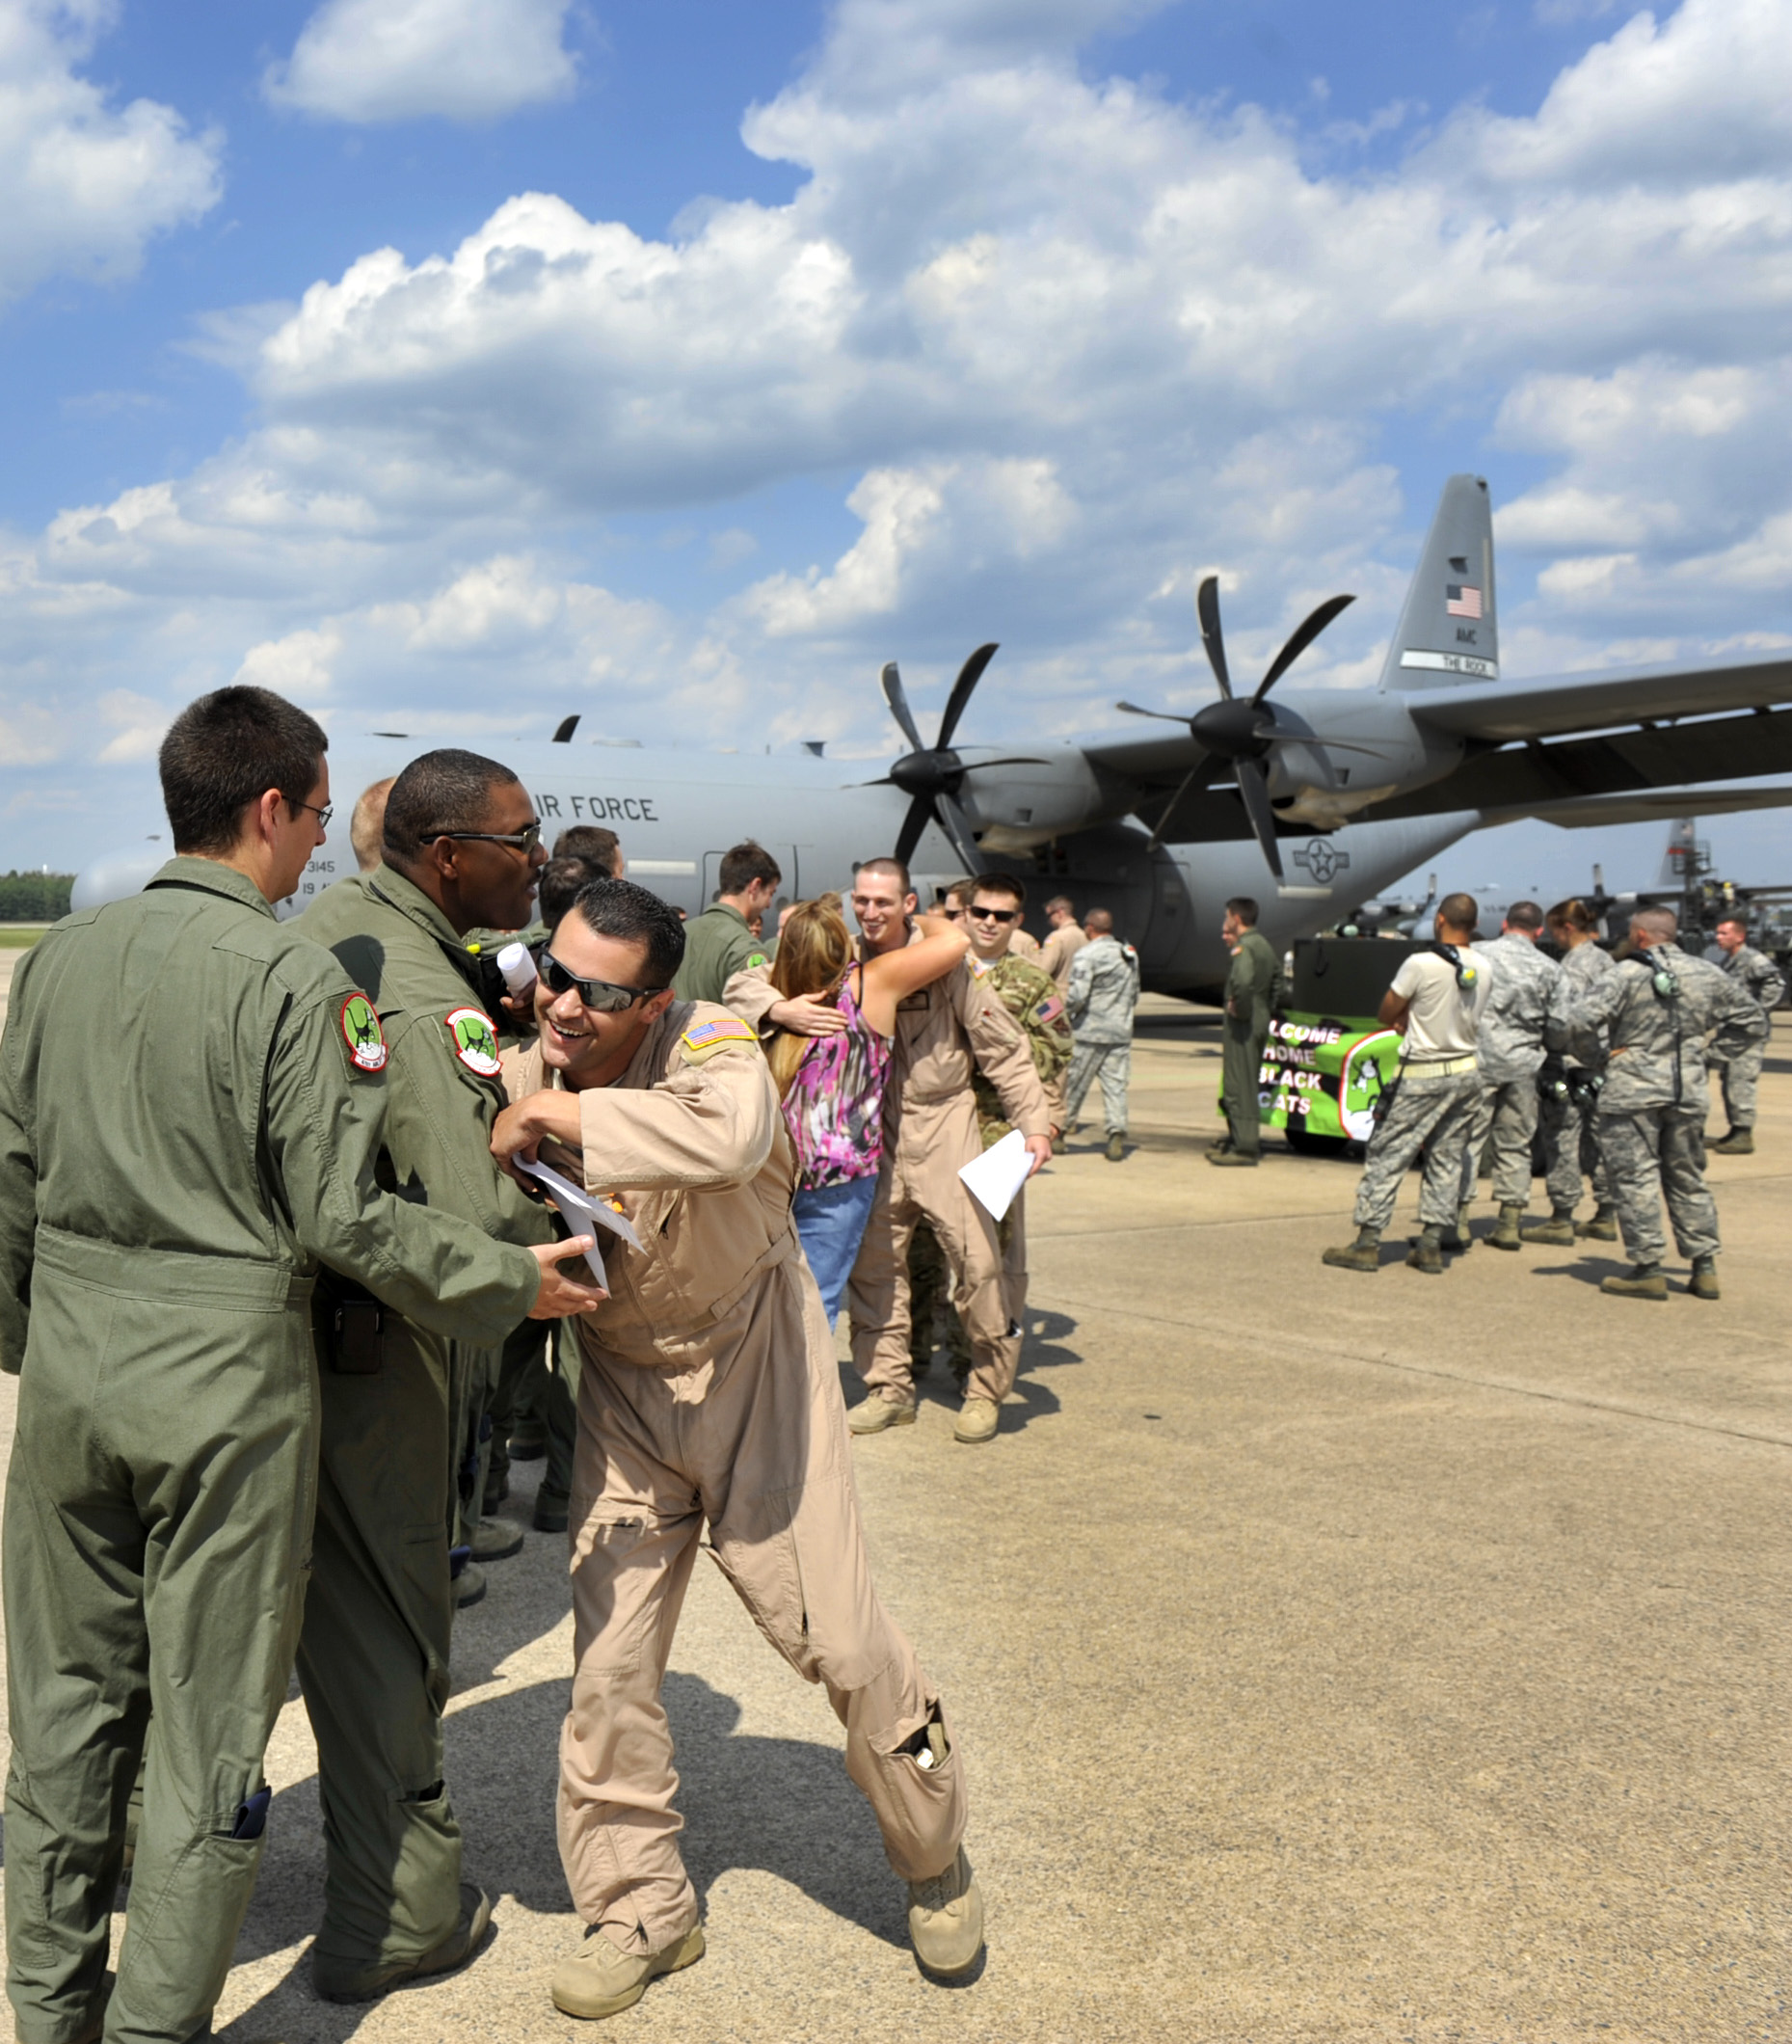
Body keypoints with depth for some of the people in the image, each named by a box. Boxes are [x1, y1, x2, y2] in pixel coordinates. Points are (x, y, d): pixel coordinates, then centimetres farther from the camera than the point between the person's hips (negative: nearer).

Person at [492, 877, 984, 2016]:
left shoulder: (708, 1044, -24)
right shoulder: (521, 1070, -7)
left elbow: (732, 1132, -49)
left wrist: (559, 1118, -39)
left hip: (753, 1374, -4)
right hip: (624, 1391, 4)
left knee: (836, 1636, 2)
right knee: (608, 1660, 4)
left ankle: (936, 1857, 28)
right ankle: (641, 1910, 25)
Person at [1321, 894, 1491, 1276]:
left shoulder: (1420, 964, -16)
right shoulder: (1482, 968, 3)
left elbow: (1386, 1014, -7)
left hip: (1423, 1077, -6)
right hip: (1467, 1072, 6)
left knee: (1387, 1155, 0)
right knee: (1447, 1159, 10)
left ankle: (1368, 1243, 0)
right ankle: (1431, 1246, 11)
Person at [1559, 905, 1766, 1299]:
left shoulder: (1626, 975, -12)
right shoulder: (1708, 976, 5)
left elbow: (1579, 1019, -19)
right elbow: (1753, 1021, 14)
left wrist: (1582, 993, 1)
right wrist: (1714, 1048, 15)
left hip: (1632, 1092, -5)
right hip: (1688, 1091, 5)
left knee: (1635, 1178, 1)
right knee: (1687, 1179, 15)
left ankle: (1648, 1269, 0)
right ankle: (1704, 1267, 17)